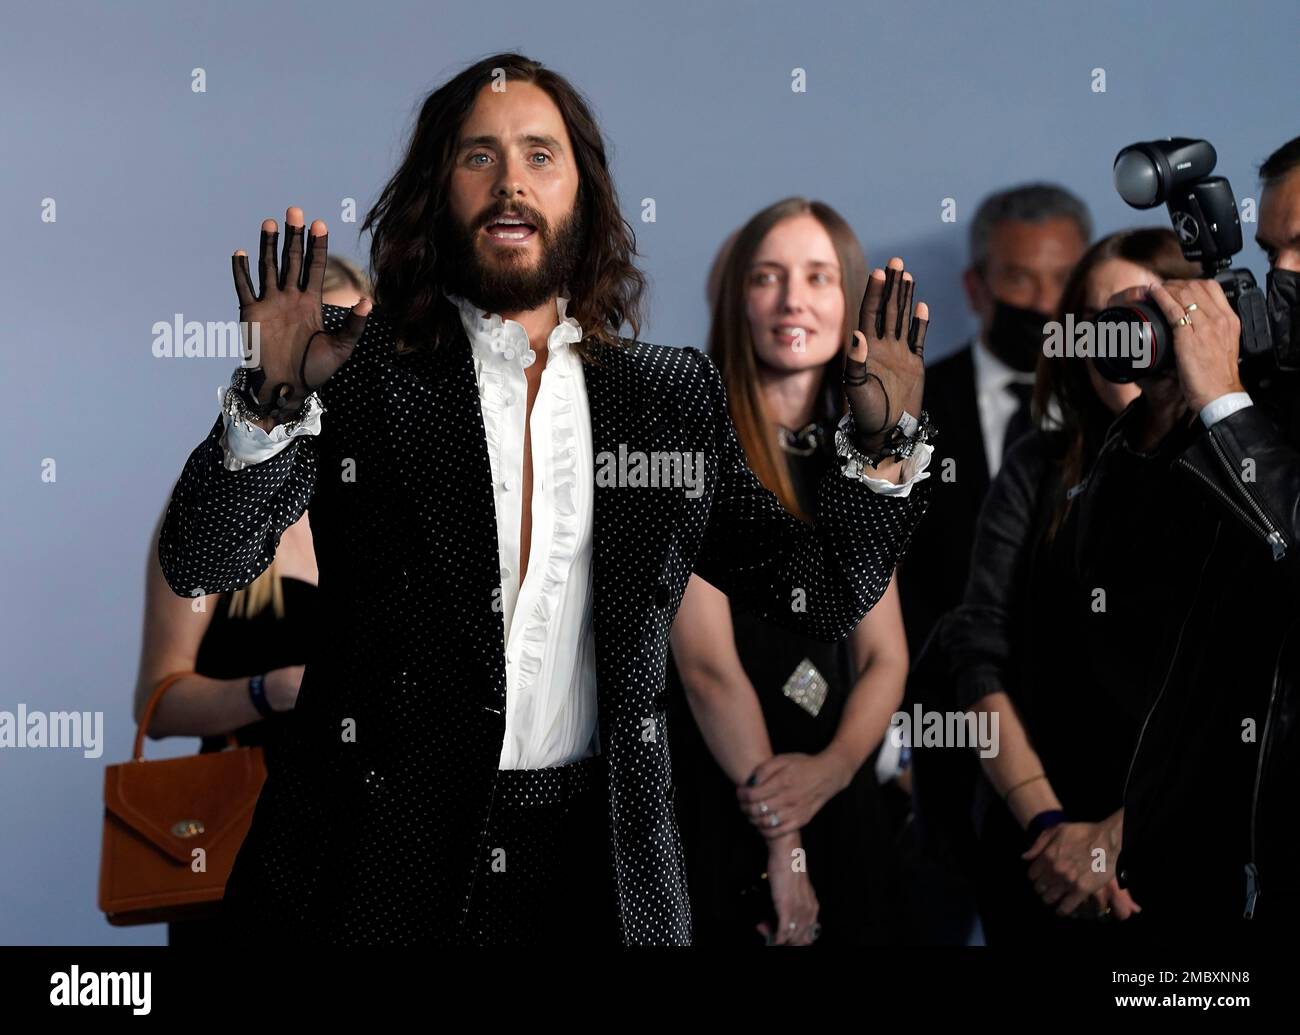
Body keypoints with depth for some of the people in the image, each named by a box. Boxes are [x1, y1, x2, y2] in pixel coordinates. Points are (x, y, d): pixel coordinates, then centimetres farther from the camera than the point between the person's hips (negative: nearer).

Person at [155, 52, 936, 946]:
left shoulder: (674, 394, 8)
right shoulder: (356, 374, 0)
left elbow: (823, 596, 9)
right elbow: (203, 562, -9)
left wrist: (883, 443, -6)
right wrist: (274, 398, -25)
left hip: (595, 867, 2)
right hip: (382, 863, -2)